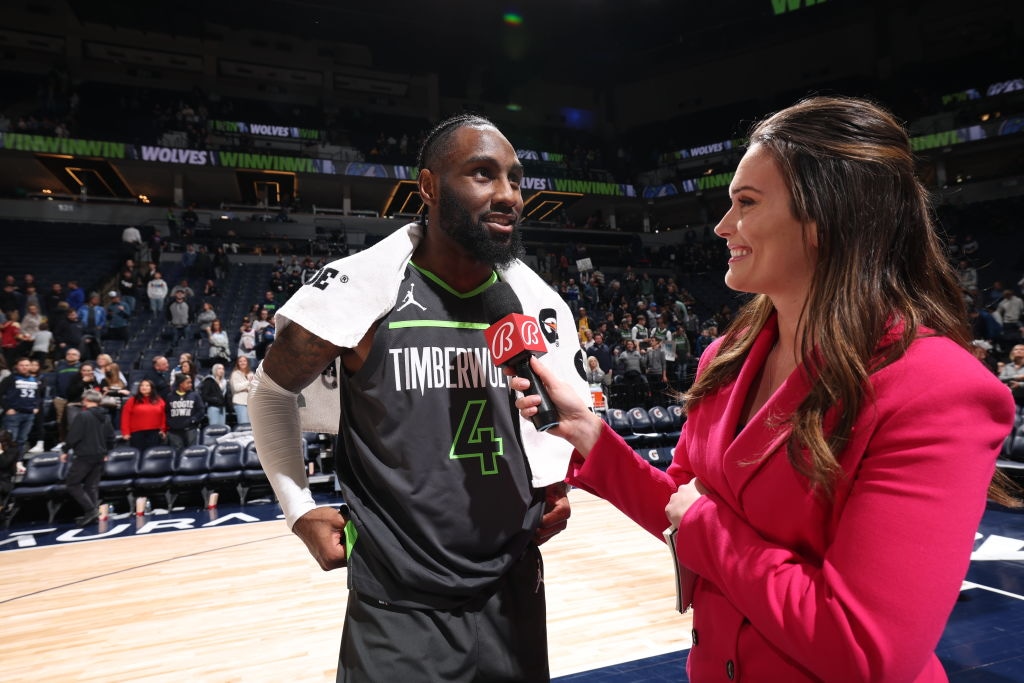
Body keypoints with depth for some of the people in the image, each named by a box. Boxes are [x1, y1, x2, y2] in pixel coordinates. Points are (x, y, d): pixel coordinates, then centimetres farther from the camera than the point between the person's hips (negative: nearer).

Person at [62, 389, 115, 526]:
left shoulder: (83, 416, -13)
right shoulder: (105, 417, 9)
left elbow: (73, 436, -15)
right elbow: (111, 437, 14)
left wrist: (65, 451, -1)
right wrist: (105, 452, 26)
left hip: (84, 456, -7)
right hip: (99, 456, 7)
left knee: (72, 484, 1)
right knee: (92, 486, 11)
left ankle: (90, 509, -11)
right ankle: (91, 514, 9)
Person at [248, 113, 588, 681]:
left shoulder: (538, 303, -2)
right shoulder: (361, 288, -13)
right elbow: (271, 390, 3)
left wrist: (553, 480, 2)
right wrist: (300, 510, -2)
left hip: (513, 595, 5)